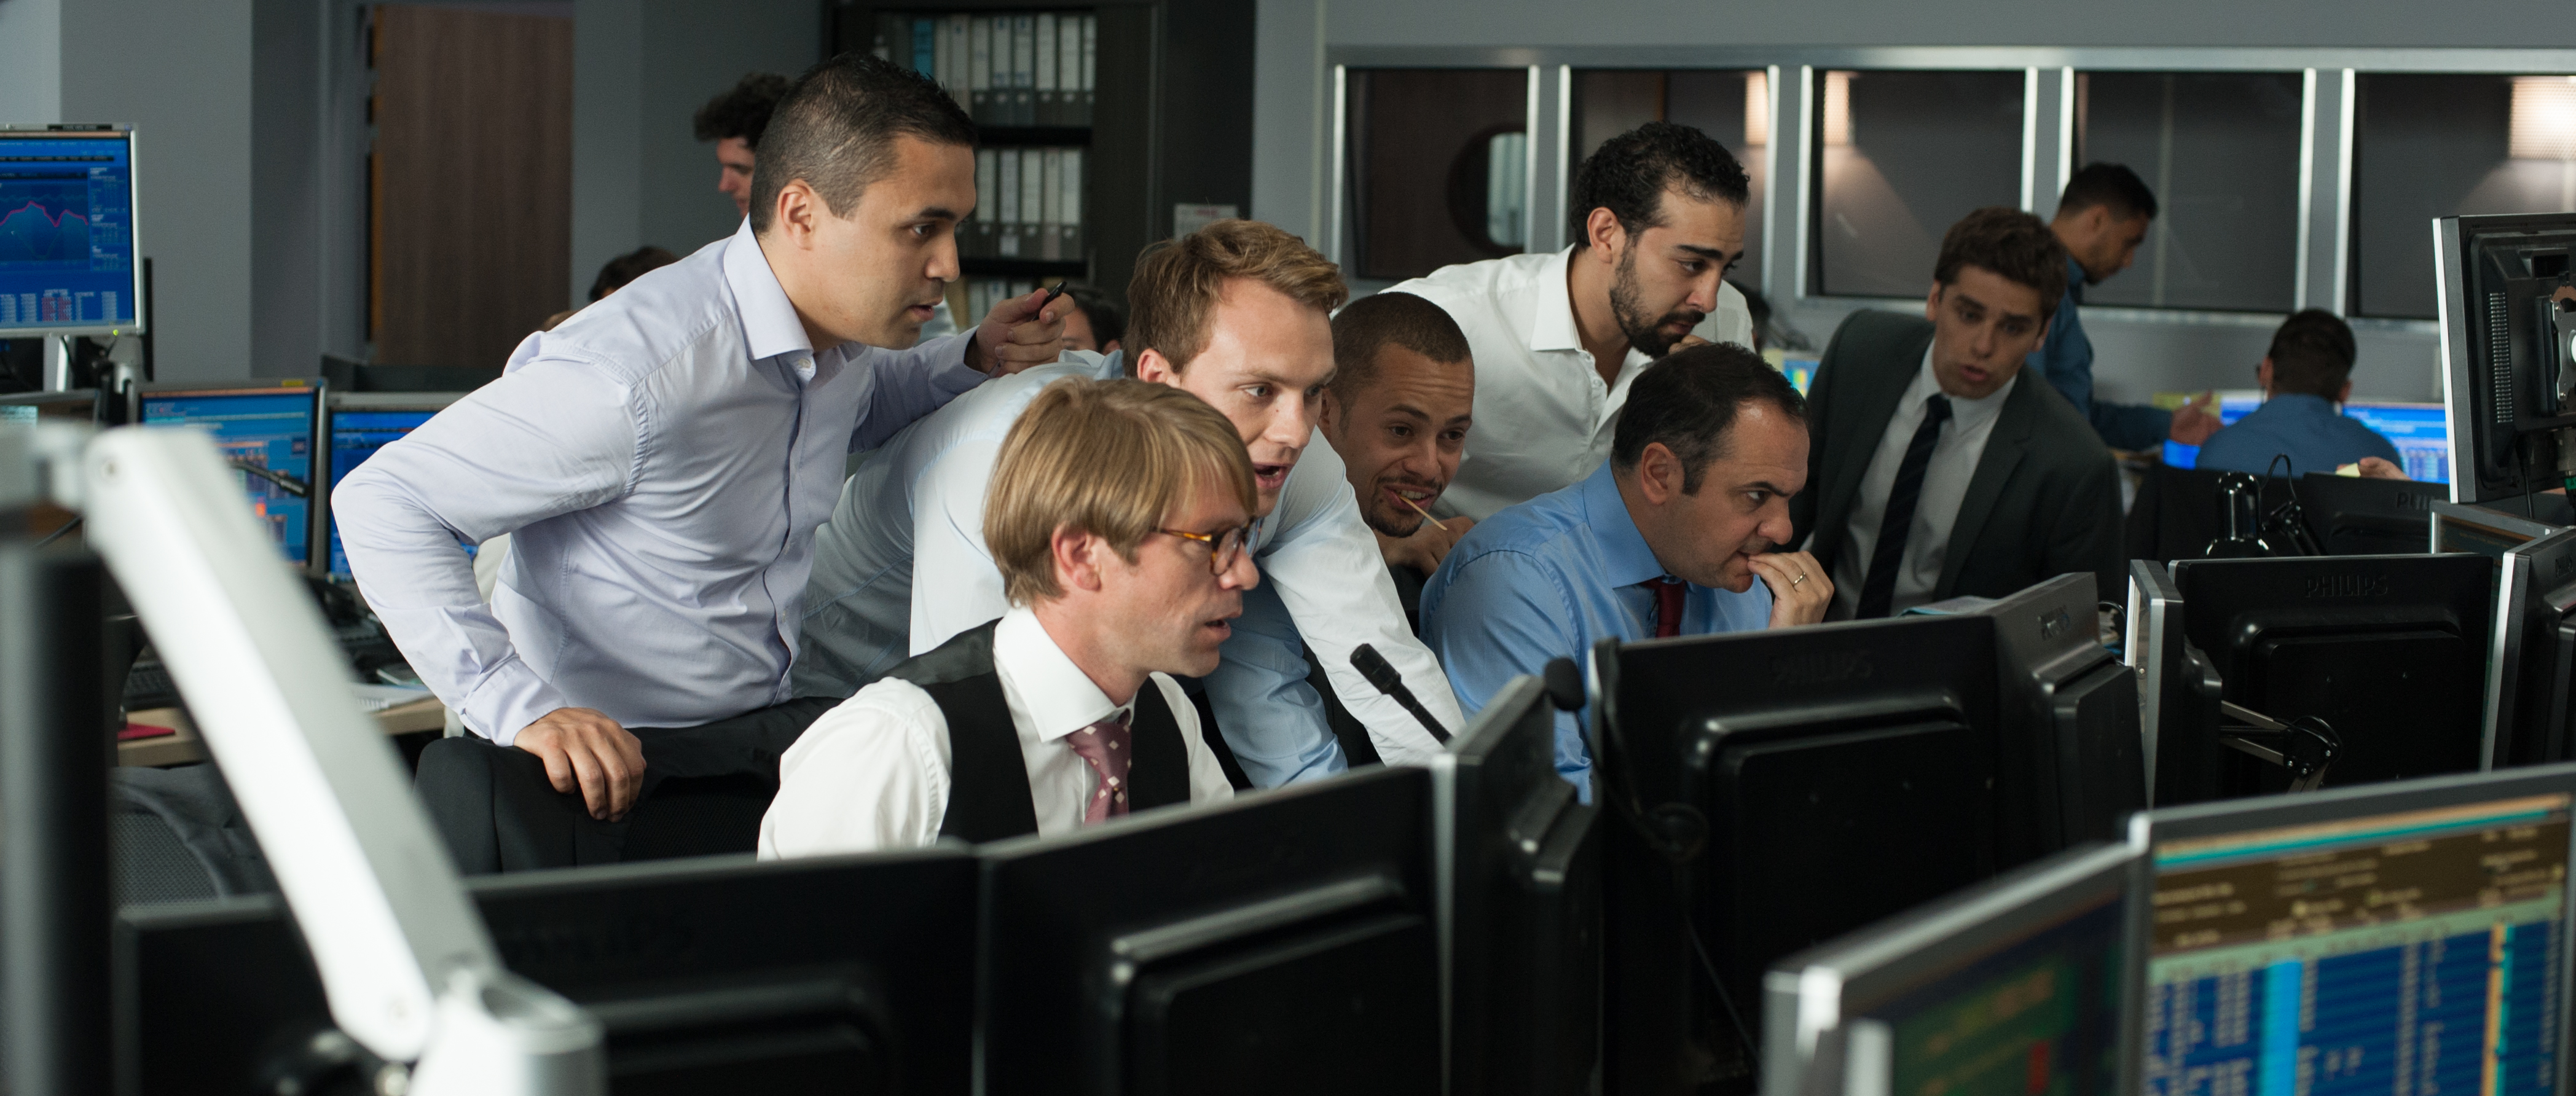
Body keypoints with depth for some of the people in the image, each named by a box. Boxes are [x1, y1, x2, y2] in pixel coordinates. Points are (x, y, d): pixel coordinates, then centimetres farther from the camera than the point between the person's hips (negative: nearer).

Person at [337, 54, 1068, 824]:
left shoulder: (841, 323, 3)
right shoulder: (634, 373, -26)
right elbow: (382, 502, -22)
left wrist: (977, 360, 9)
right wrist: (519, 707, -32)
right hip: (612, 767, -7)